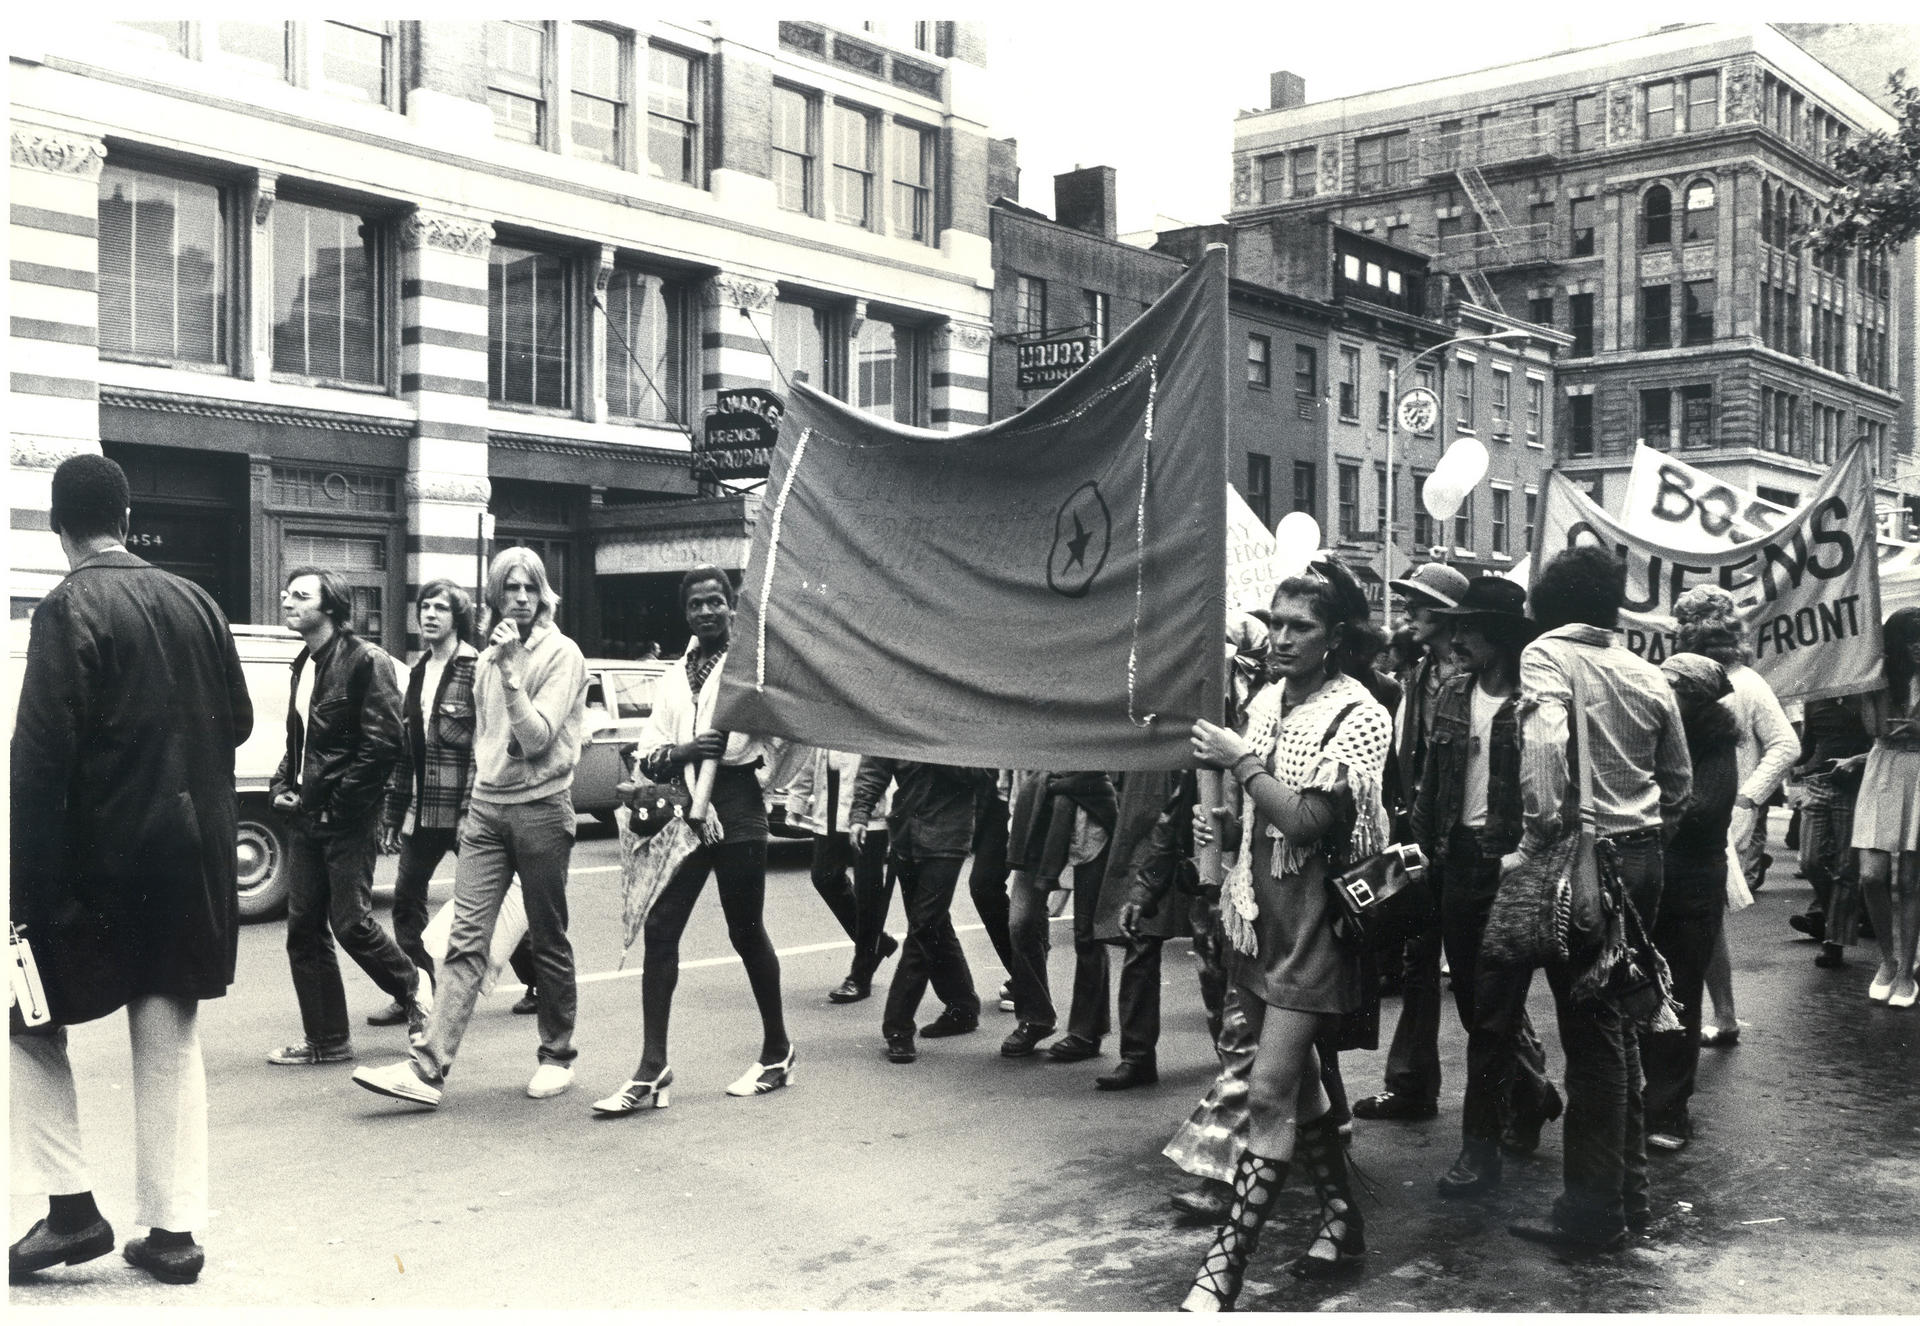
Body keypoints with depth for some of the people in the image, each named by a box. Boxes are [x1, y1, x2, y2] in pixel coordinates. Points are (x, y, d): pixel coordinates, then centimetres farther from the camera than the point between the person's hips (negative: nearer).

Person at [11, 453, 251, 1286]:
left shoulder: (67, 609, -13)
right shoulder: (191, 601, 3)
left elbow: (42, 753, -17)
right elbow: (236, 721, 9)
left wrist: (26, 882, -15)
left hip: (100, 856, -5)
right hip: (191, 857, 5)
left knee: (31, 1013, 14)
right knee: (170, 1041, 13)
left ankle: (71, 1207, 11)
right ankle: (173, 1230, 17)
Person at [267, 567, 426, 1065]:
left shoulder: (365, 661, -11)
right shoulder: (304, 665, 15)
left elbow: (383, 743, -17)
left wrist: (336, 802, -15)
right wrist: (283, 787, 8)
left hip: (347, 819, -8)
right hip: (305, 818, 8)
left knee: (351, 922, -6)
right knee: (303, 929, 8)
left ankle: (412, 984, 21)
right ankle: (326, 1039, 17)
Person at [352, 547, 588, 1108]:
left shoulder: (562, 655, -6)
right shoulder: (488, 657, 13)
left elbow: (537, 739, -14)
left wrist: (510, 672, -20)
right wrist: (476, 798, 17)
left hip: (540, 809, -5)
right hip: (485, 809, 5)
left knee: (548, 941, 6)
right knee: (466, 939, -4)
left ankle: (557, 1057, 20)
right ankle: (428, 1067, -9)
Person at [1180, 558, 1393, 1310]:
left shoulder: (1358, 716, -12)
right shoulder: (1266, 702, 9)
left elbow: (1309, 820, -21)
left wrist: (1239, 760, -15)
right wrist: (1223, 822, 1)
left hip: (1313, 919, -8)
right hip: (1258, 912, 8)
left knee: (1270, 1093, -9)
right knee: (1296, 1080, 16)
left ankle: (1223, 1271, -5)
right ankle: (1341, 1219, 32)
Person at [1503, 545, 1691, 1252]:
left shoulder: (1546, 655, -8)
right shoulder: (1647, 674, 11)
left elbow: (1544, 742, -26)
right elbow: (1680, 781, 17)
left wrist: (1538, 837, -21)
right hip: (1643, 858, 7)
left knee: (1590, 1035, -2)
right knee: (1619, 1027, 16)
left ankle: (1594, 1208, 6)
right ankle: (1630, 1190, 25)